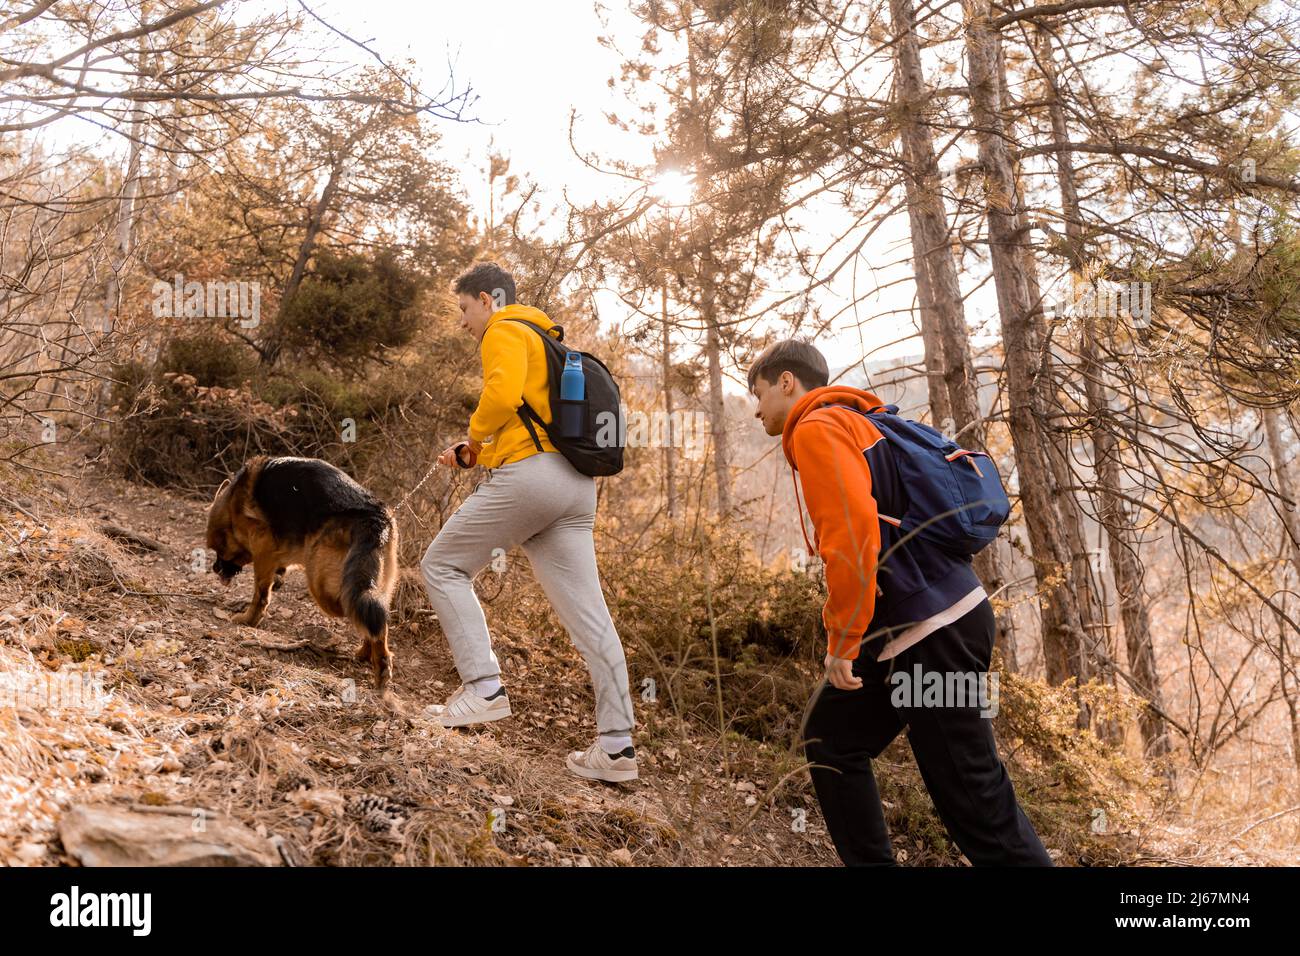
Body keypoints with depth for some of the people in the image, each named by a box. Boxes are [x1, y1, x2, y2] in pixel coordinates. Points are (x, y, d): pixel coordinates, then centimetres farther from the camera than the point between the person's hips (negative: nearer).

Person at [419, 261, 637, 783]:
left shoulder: (505, 333, 2)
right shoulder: (548, 344, 31)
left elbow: (503, 394, -19)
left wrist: (475, 430, -1)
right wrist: (474, 456, 23)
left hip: (527, 476, -9)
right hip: (575, 484, 9)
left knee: (442, 565, 8)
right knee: (588, 617, 4)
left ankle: (484, 688, -2)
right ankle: (617, 746, 4)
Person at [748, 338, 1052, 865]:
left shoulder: (817, 428, -9)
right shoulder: (853, 424, 21)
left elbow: (853, 531, -23)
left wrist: (842, 641, -16)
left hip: (931, 633, -11)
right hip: (925, 622, 11)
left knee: (974, 798, -3)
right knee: (829, 738, 19)